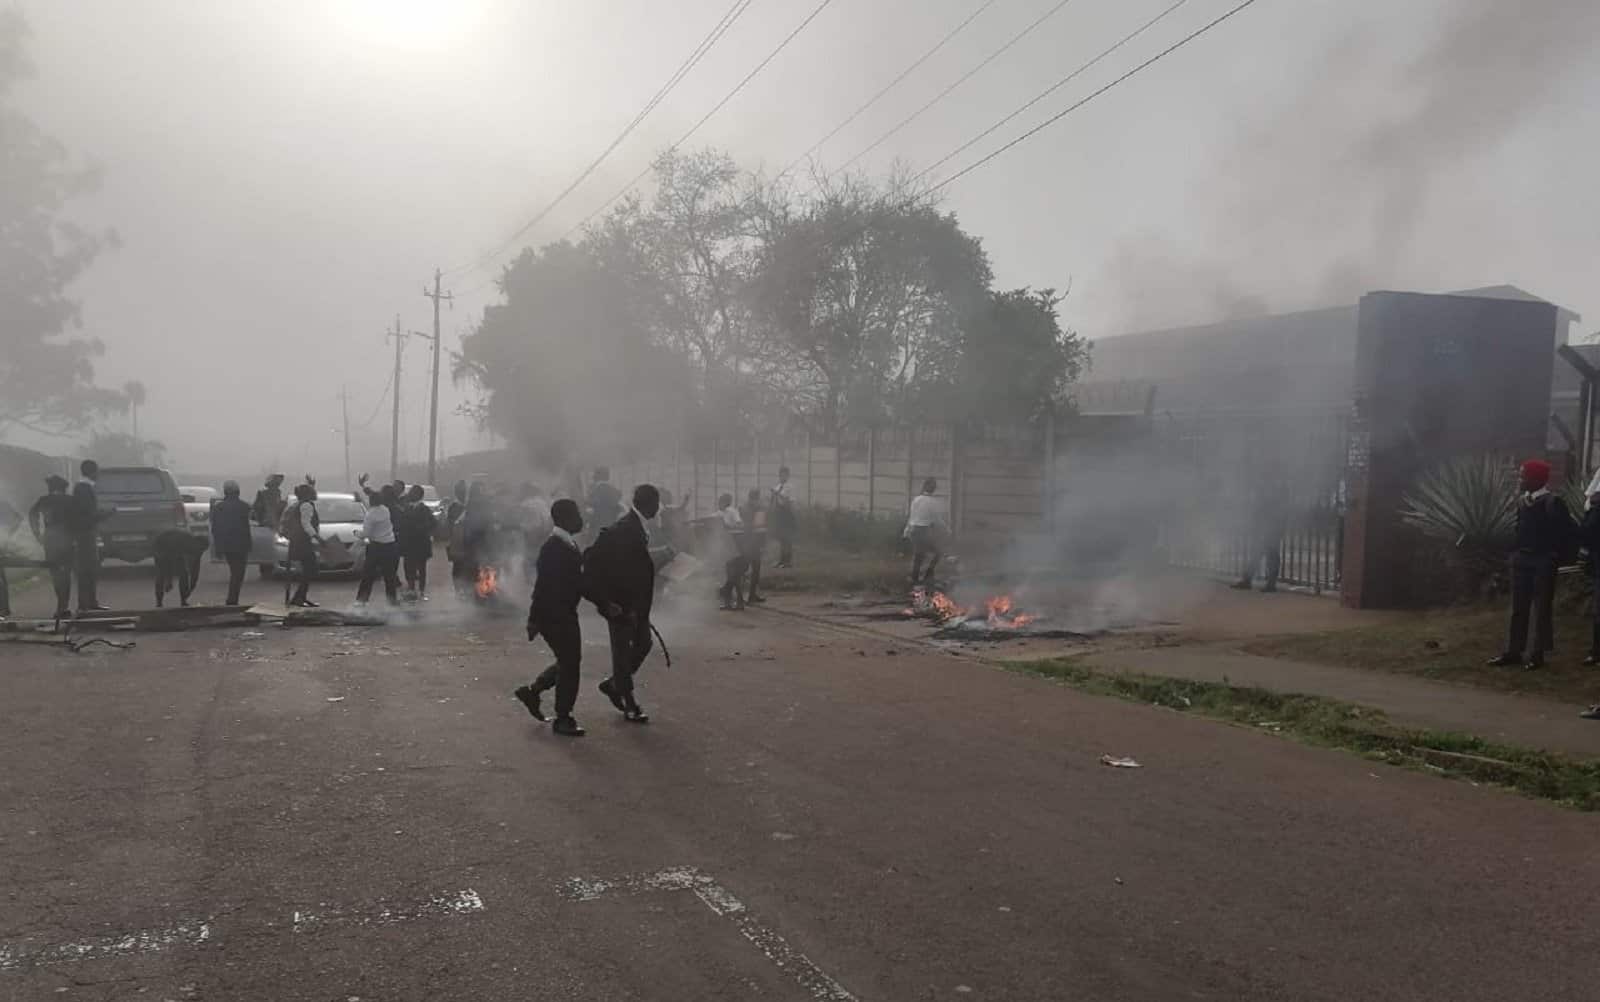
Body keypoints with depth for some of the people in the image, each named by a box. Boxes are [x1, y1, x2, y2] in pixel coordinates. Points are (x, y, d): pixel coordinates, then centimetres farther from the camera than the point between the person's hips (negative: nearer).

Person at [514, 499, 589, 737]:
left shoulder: (569, 545, 9)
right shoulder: (553, 548, -21)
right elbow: (543, 585, -22)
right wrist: (534, 620, -21)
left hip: (566, 613, 9)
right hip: (555, 616, -9)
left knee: (570, 661, 18)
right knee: (569, 664, -1)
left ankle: (532, 690, 32)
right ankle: (562, 720, 12)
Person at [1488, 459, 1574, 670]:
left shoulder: (1553, 503, -12)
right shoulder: (1521, 502, 7)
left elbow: (1571, 532, -11)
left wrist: (1555, 554, -11)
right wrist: (1515, 551, 8)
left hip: (1543, 562, -6)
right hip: (1521, 560, 6)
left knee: (1541, 609, 2)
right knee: (1518, 608, 9)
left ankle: (1537, 654, 8)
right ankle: (1513, 651, 15)